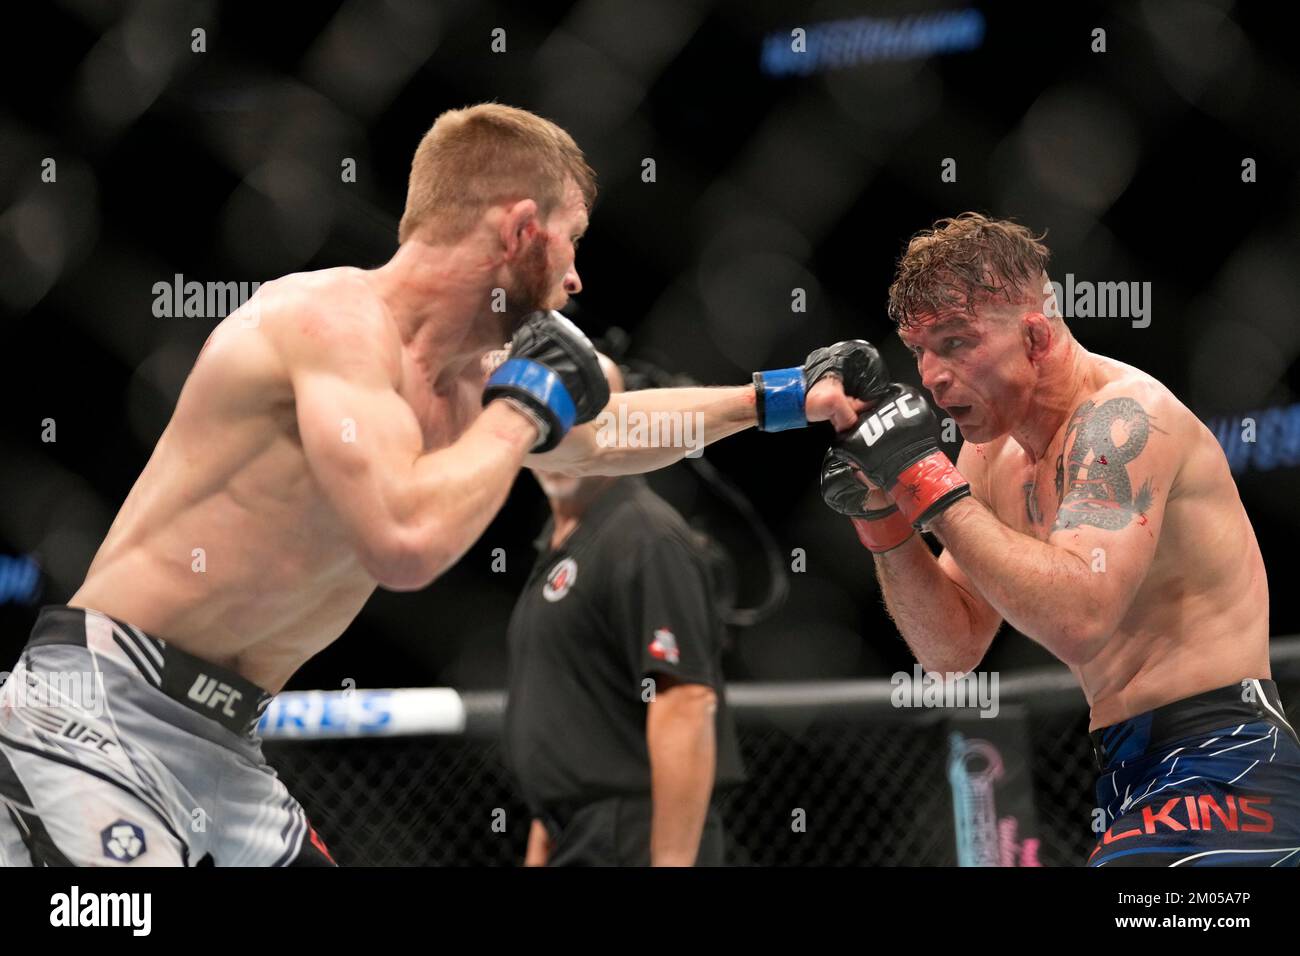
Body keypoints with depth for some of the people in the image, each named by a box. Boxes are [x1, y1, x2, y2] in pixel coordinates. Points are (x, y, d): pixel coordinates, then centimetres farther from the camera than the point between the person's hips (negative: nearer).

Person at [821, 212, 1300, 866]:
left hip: (1218, 768, -9)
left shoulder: (1124, 414, -14)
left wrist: (928, 481, -22)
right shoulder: (993, 453, 13)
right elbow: (952, 649, 14)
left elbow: (1077, 620, -28)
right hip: (1129, 775, 9)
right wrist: (882, 519, -1)